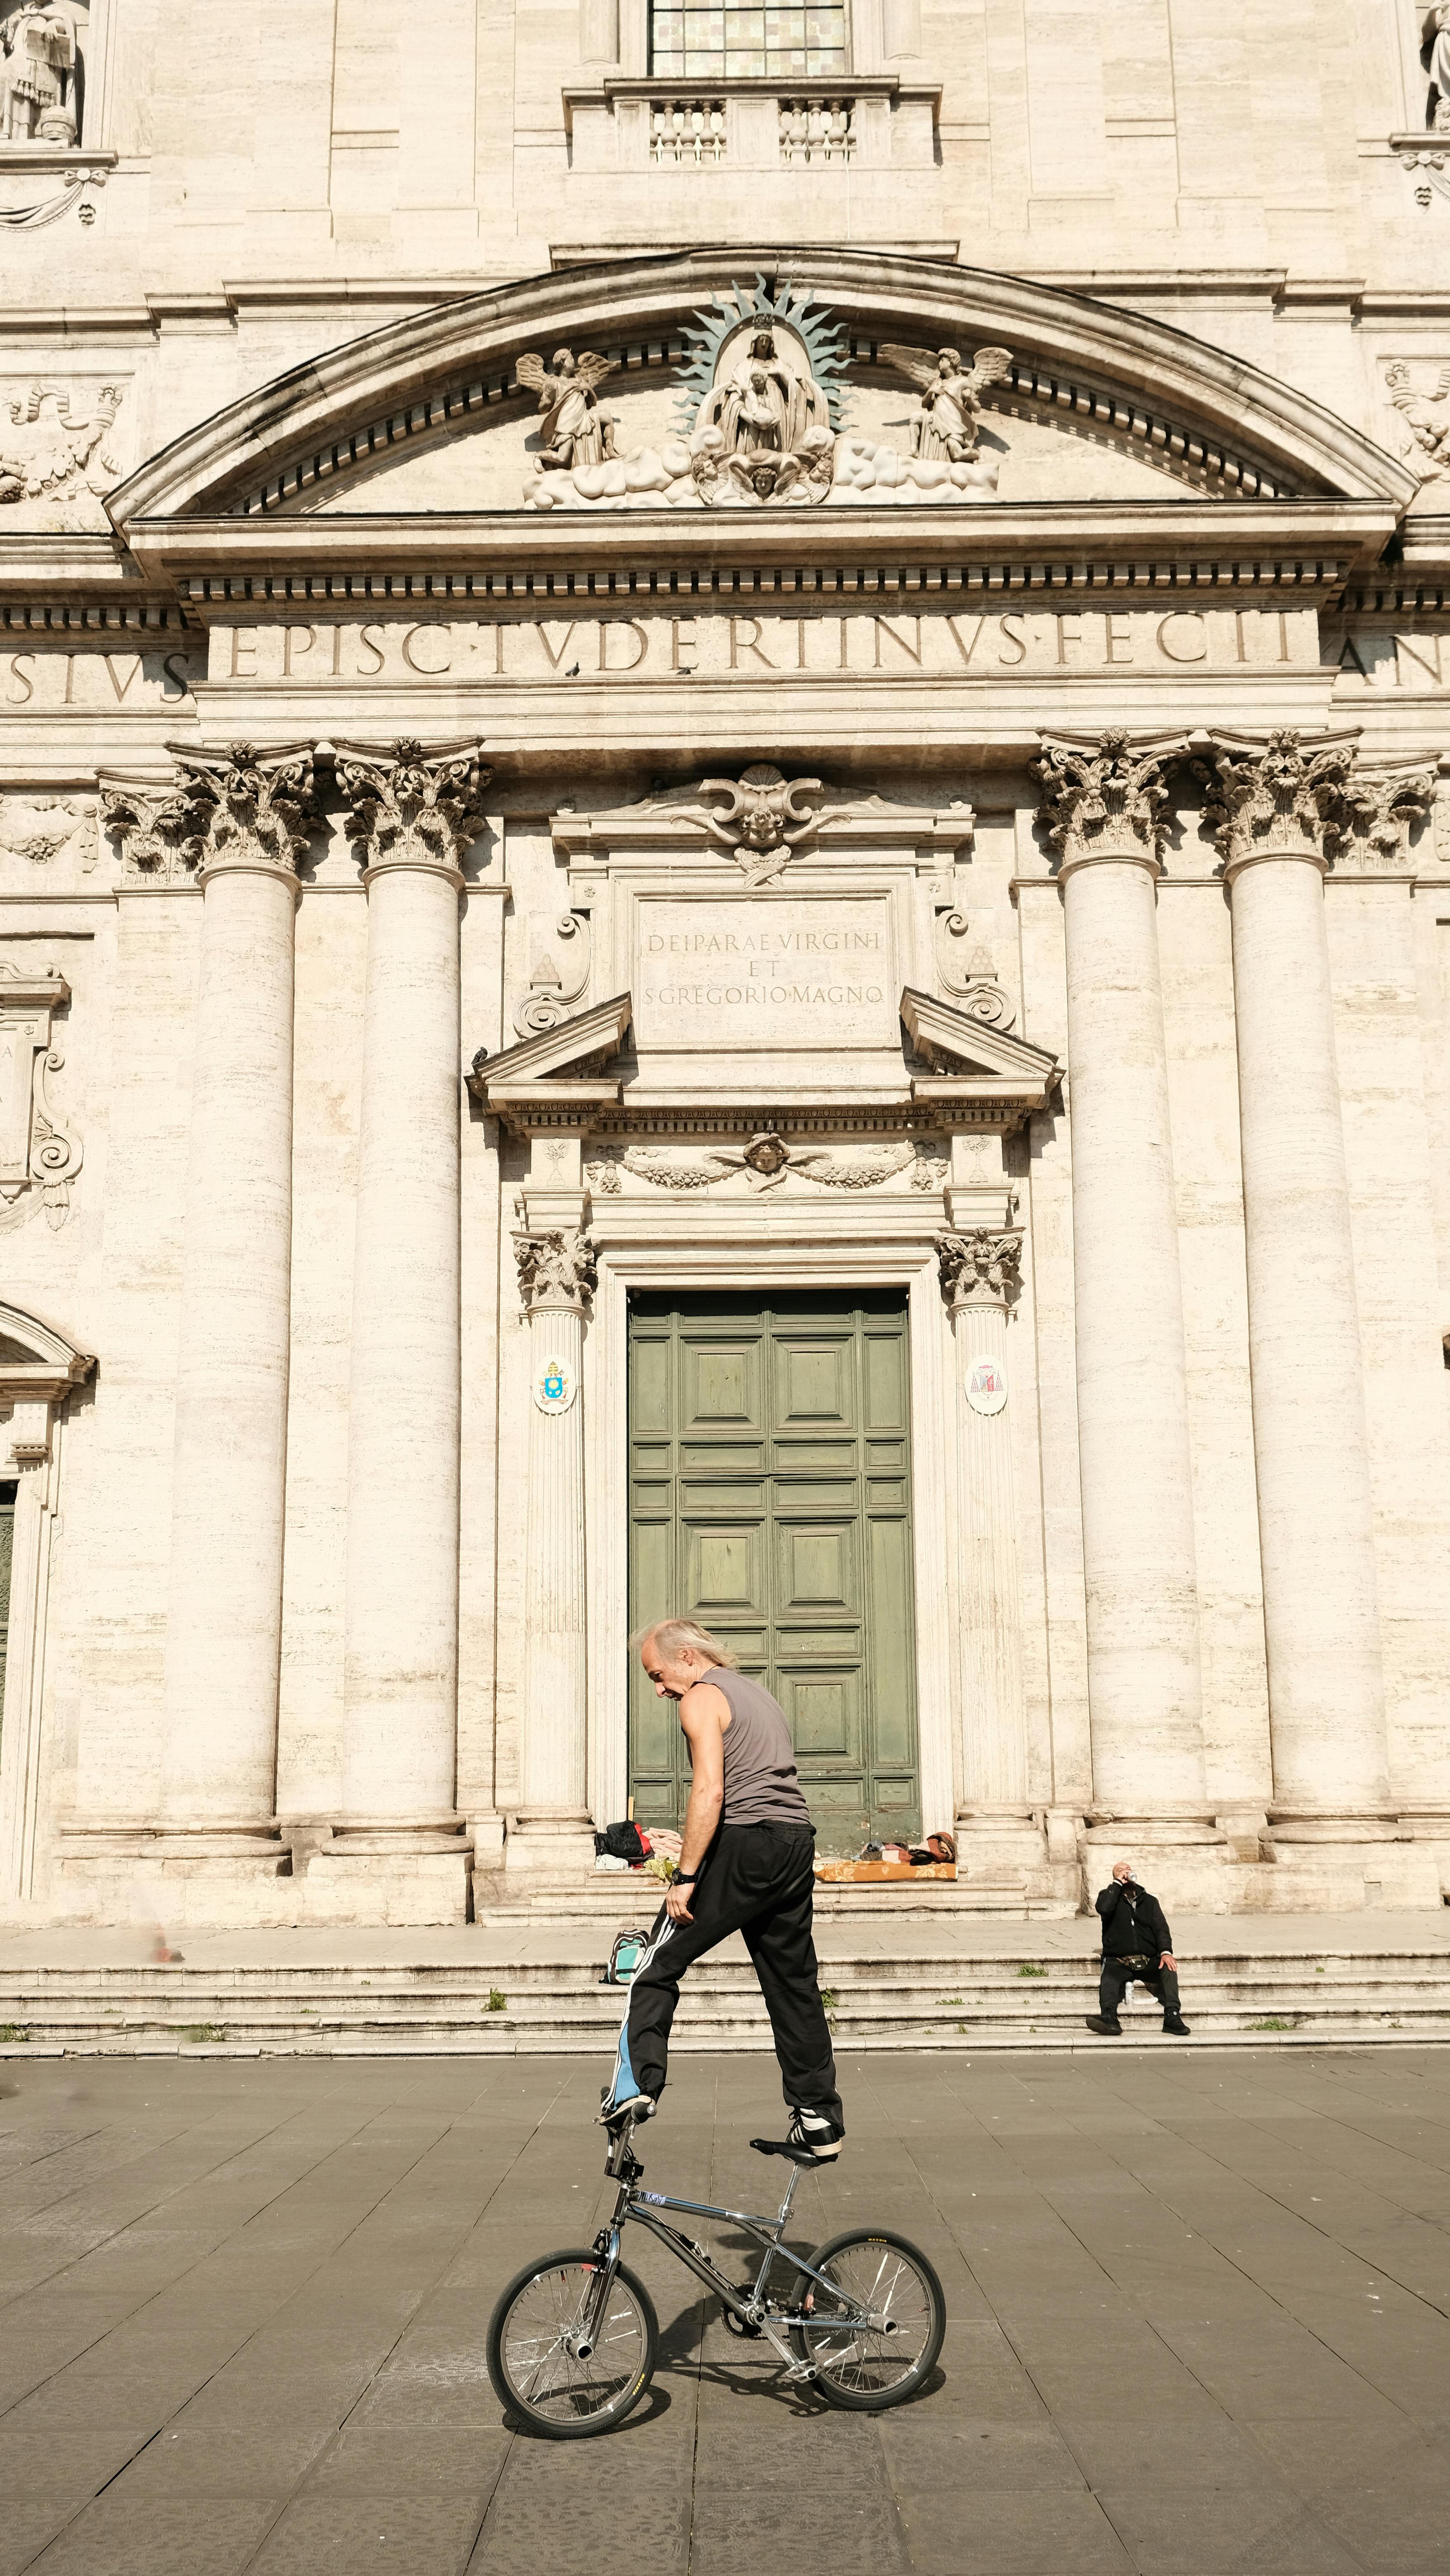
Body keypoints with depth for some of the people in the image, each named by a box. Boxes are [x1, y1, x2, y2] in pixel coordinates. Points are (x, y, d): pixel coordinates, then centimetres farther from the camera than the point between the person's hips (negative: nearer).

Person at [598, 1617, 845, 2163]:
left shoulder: (702, 1700, -4)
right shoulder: (759, 1694, 24)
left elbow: (709, 1792, -16)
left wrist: (685, 1877, -17)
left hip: (743, 1842, -8)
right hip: (796, 1842, 8)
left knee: (658, 1964, 1)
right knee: (794, 1981, 12)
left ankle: (636, 2083, -10)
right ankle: (820, 2121, 14)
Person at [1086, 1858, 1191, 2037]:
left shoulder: (1150, 1901, 20)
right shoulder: (1110, 1896, 14)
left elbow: (1161, 1928, 6)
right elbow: (1103, 1908, -11)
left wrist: (1166, 1952, -14)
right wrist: (1118, 1883, -4)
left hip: (1149, 1962, 2)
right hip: (1118, 1962, -2)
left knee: (1169, 1968, -30)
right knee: (1109, 1977, -35)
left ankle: (1173, 2016, -40)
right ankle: (1109, 2019, -57)